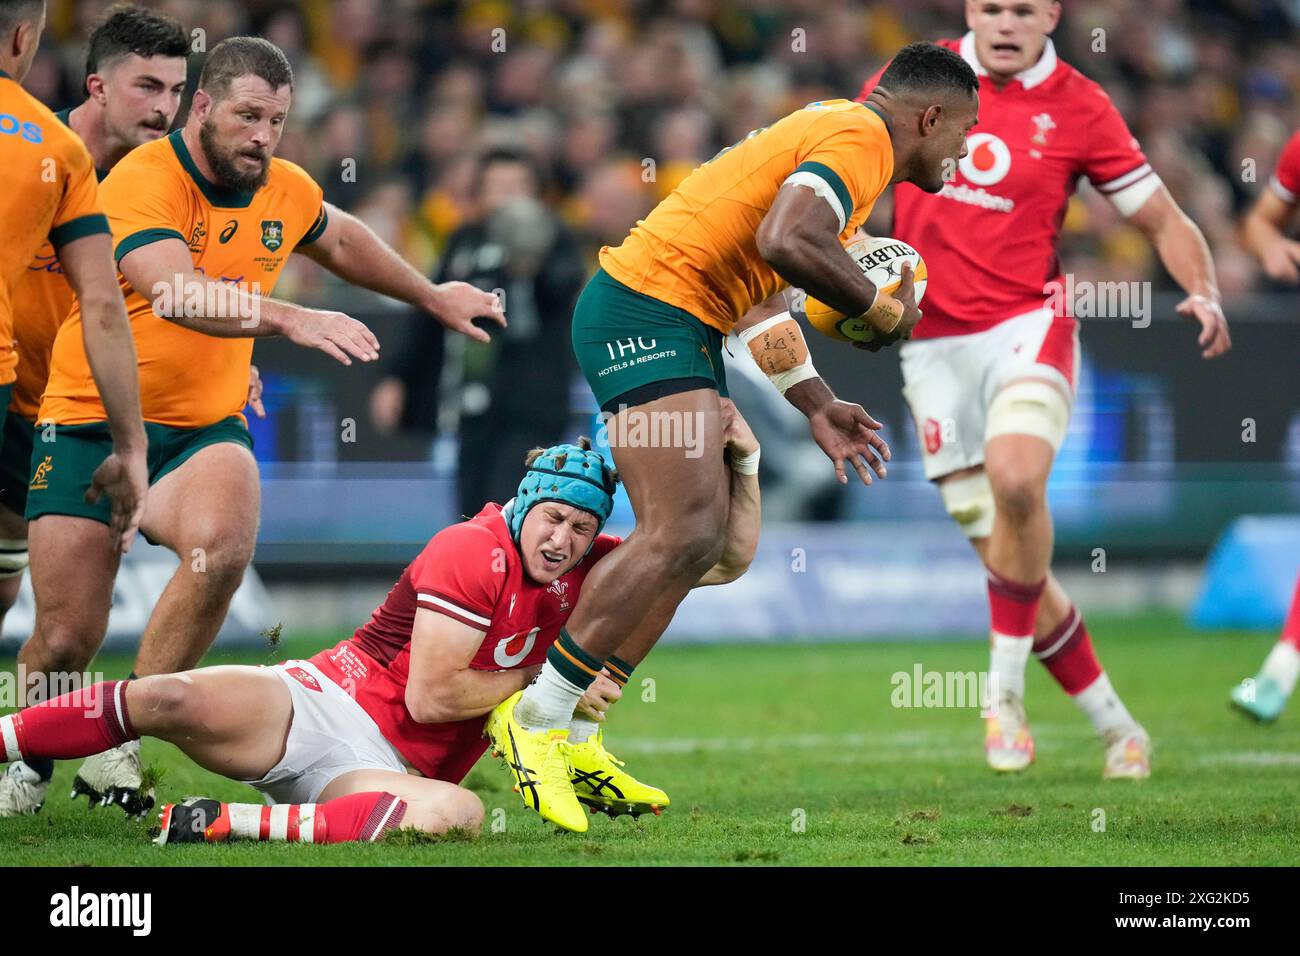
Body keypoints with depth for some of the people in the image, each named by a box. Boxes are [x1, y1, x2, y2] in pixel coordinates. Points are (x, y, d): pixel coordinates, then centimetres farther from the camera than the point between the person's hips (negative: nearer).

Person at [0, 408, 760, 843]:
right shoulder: (472, 553, -10)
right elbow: (430, 696, -14)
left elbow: (727, 561, 16)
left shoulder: (590, 569, 11)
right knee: (172, 701, -31)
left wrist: (744, 464, -1)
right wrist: (545, 682, -6)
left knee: (459, 813, -35)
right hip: (325, 703, -4)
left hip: (388, 768, 4)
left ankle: (220, 825, -37)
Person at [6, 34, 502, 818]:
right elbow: (178, 293, -35)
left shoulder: (287, 191, 3)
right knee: (66, 641, -5)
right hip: (91, 423, -4)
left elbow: (343, 241, 27)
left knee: (222, 549, -30)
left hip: (205, 428, 4)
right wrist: (289, 320, -48)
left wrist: (432, 296, 38)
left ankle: (120, 746, -17)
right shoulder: (143, 181, -18)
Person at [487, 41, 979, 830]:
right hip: (648, 312, -11)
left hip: (682, 322, 11)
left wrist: (816, 405, 23)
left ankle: (570, 733, 10)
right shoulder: (858, 139, -11)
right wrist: (886, 312, -13)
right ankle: (535, 719, -12)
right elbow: (784, 243, -29)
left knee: (700, 542, 8)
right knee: (681, 534, -18)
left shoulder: (837, 131, 23)